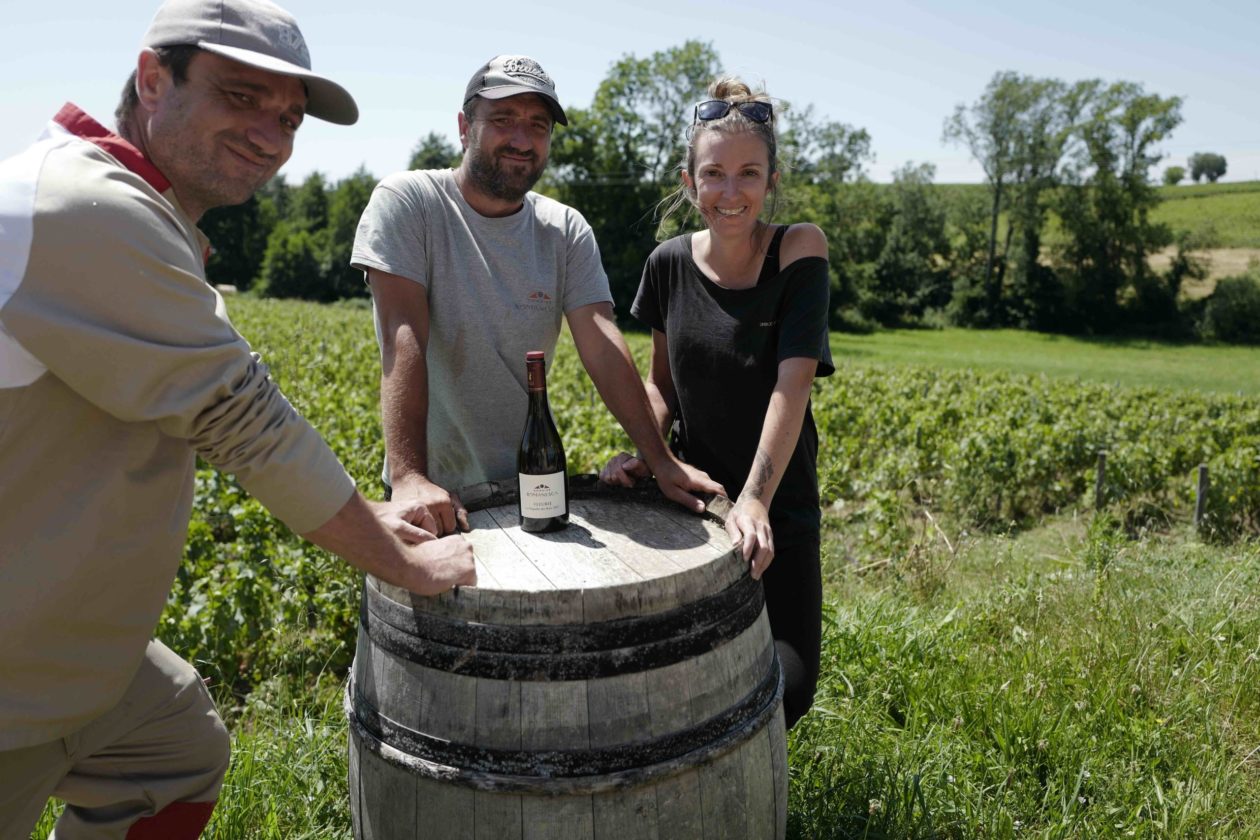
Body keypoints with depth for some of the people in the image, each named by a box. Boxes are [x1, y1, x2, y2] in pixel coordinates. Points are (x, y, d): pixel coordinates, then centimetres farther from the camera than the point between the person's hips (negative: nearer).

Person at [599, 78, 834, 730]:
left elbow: (793, 381, -21)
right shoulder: (670, 265, -1)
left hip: (778, 511, -2)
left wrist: (756, 499, -31)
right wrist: (642, 450, -10)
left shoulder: (799, 249, -12)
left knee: (787, 688, -8)